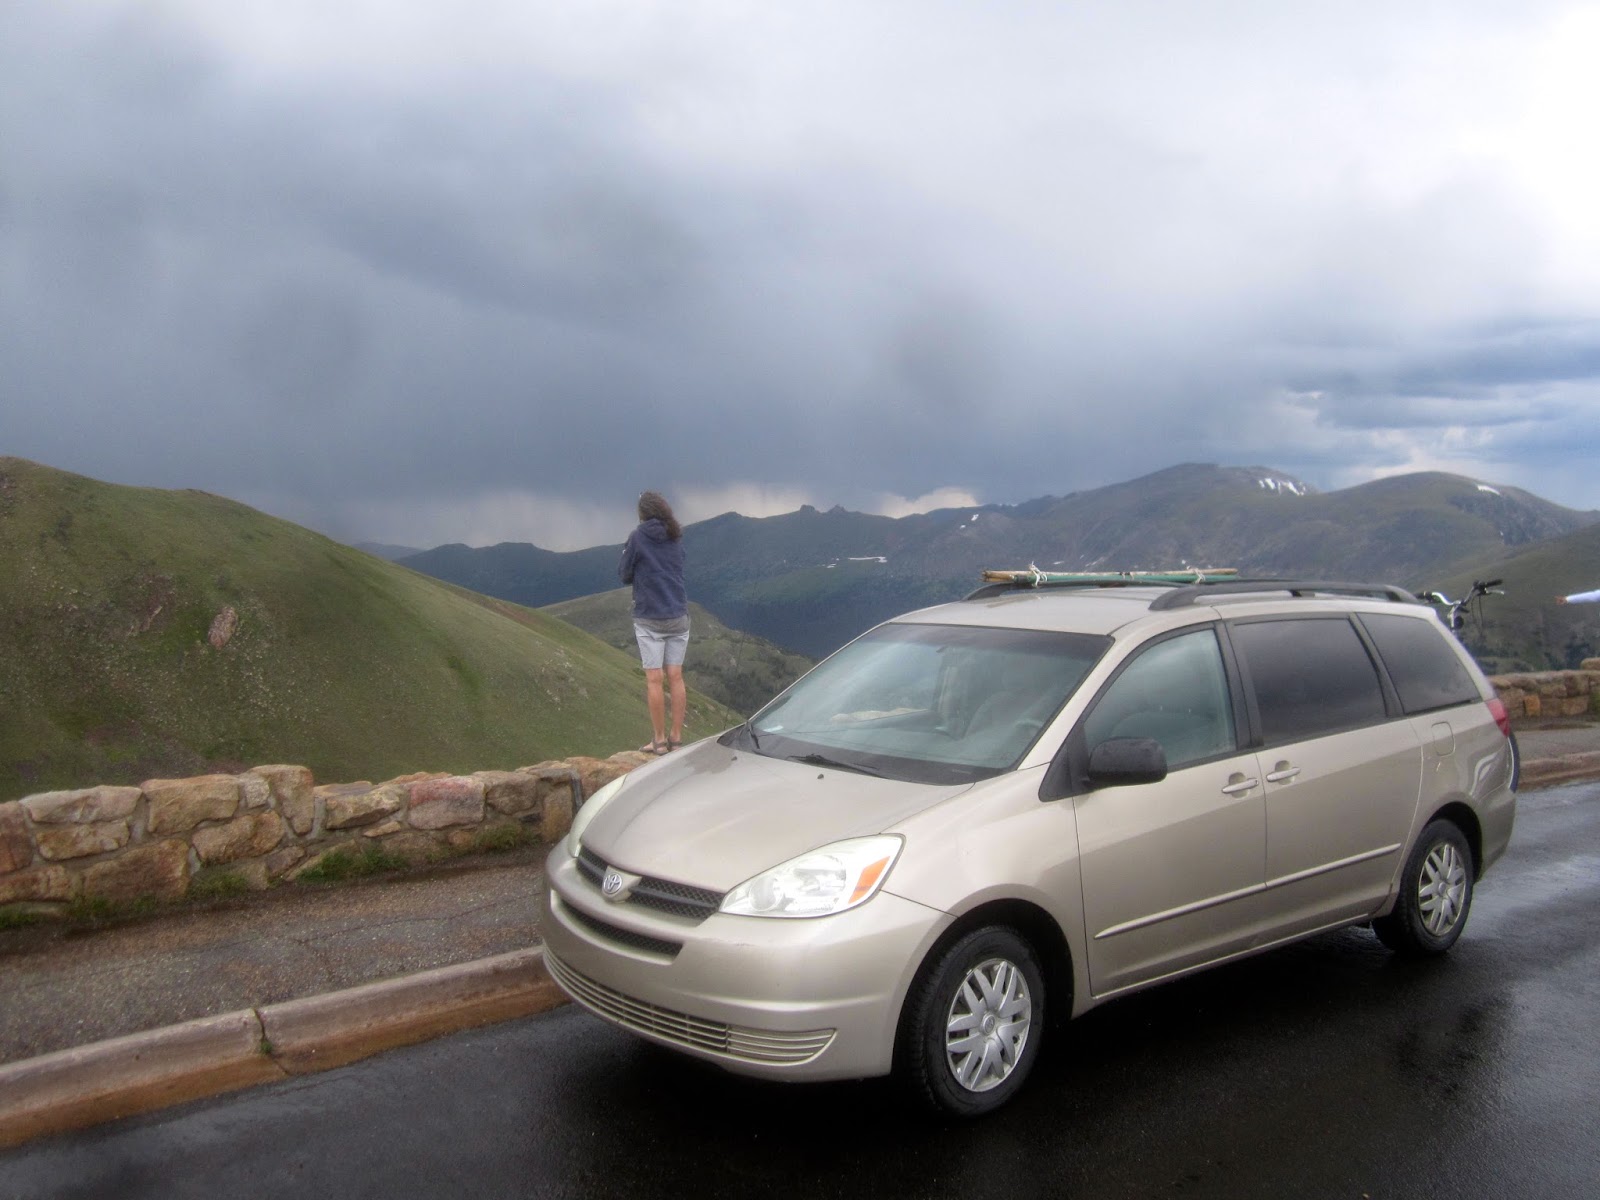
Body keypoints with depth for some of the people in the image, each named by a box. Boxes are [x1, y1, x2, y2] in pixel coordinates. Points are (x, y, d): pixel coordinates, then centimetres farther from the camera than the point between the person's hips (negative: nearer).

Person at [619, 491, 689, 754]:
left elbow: (624, 574, -1)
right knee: (675, 676, 7)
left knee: (654, 679, 0)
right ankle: (676, 737, 10)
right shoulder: (676, 538, 6)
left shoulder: (638, 538, -8)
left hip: (649, 618, -4)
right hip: (678, 616, 4)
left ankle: (659, 740, 2)